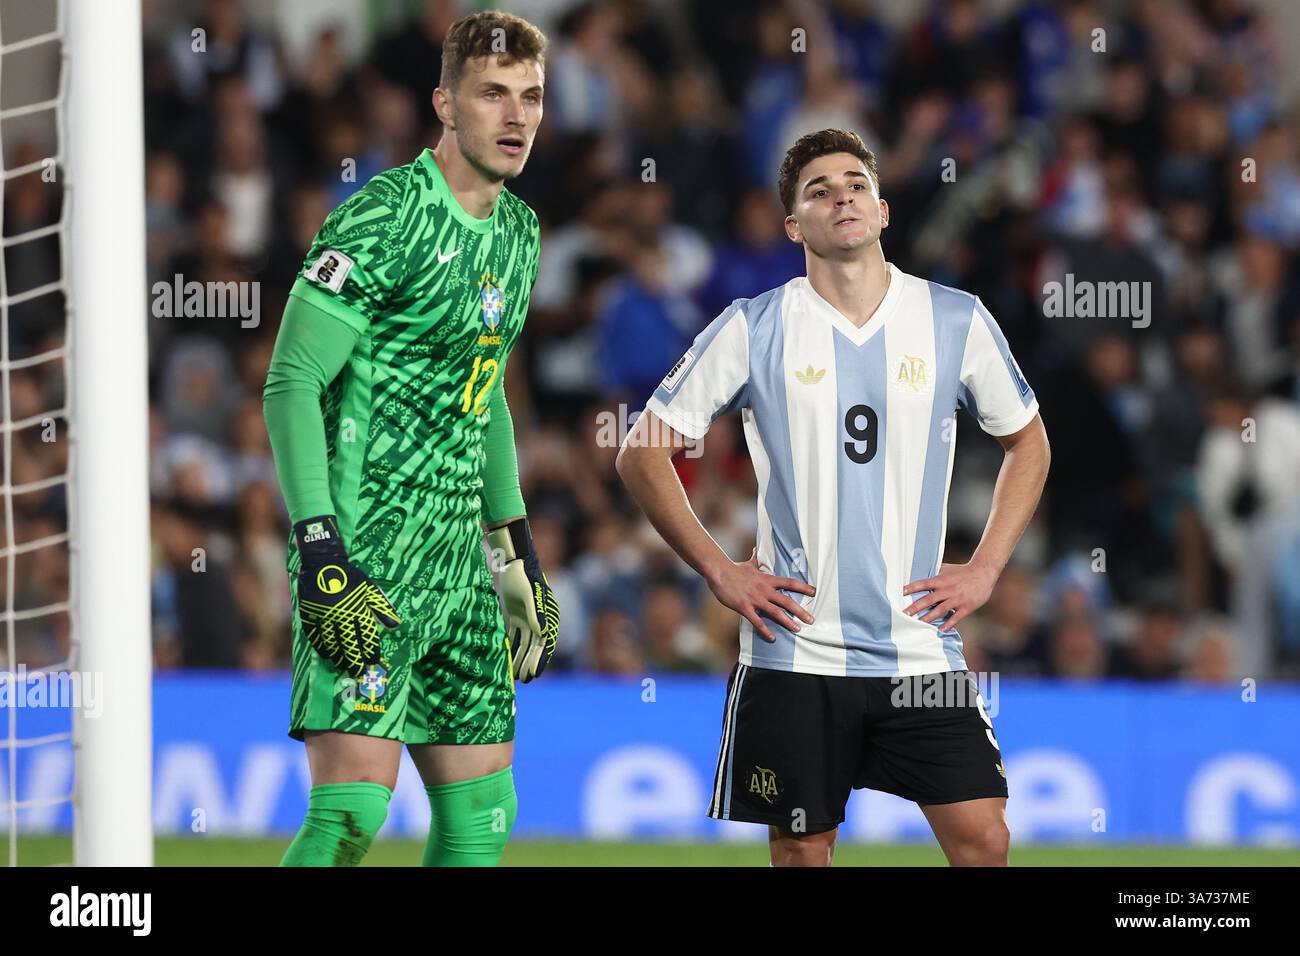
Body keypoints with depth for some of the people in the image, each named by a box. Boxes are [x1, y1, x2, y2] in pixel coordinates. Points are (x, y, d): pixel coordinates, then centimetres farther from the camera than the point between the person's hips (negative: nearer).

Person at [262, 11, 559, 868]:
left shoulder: (518, 232, 14)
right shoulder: (384, 218, -12)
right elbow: (291, 383, -15)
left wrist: (519, 549, 23)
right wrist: (322, 557, -22)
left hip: (457, 562, 8)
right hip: (365, 554, -8)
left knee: (483, 810, 6)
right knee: (354, 806, -17)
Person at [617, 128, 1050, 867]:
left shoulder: (959, 321, 4)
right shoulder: (753, 329, 0)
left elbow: (1026, 440, 18)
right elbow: (643, 452, 6)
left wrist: (985, 570, 7)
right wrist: (720, 571, -1)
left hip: (921, 650, 1)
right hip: (795, 648, -1)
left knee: (983, 839, -8)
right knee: (801, 853, 1)